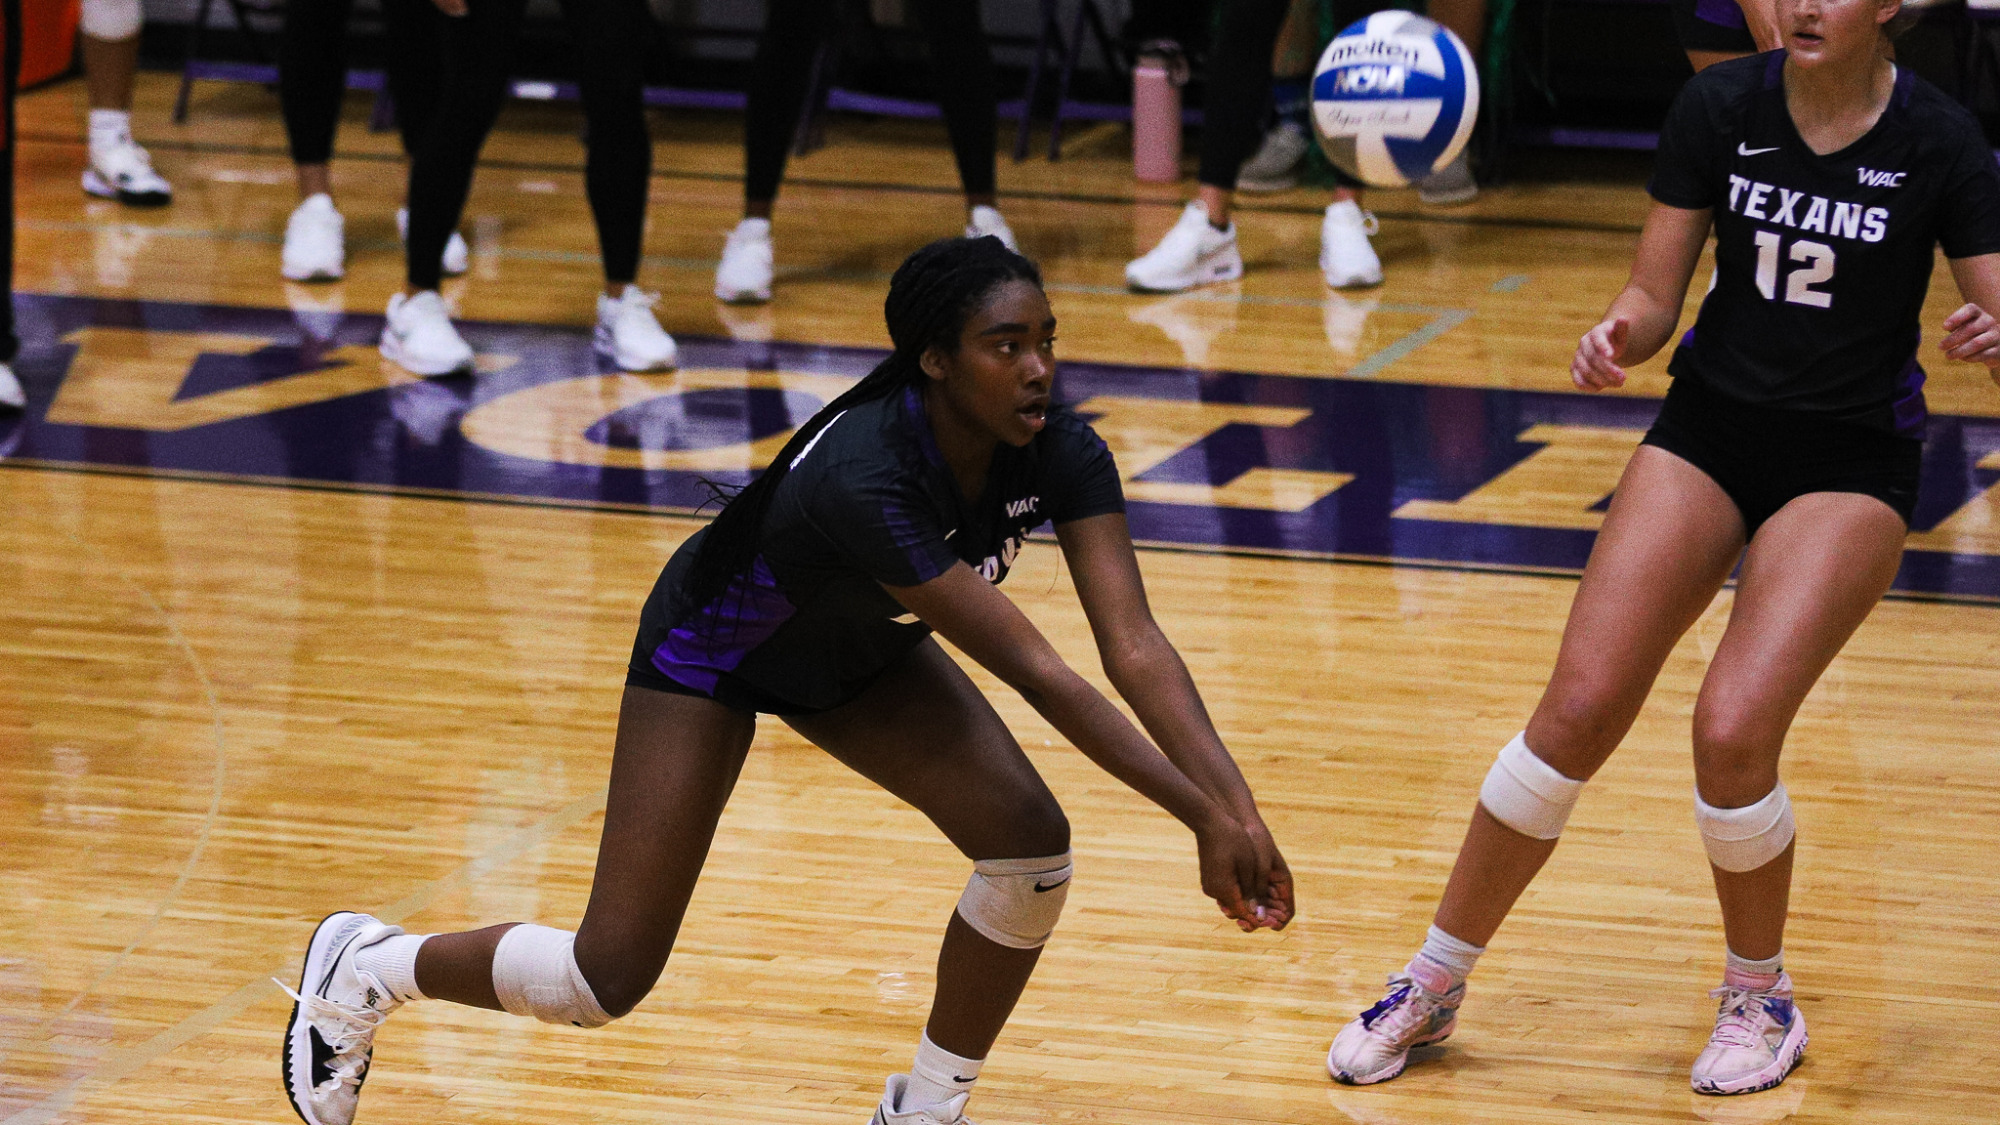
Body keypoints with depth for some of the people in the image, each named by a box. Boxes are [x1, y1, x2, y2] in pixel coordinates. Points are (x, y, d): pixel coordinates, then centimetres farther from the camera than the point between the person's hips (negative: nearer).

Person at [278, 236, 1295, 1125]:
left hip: (857, 649, 6)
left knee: (1030, 842, -15)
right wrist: (1204, 819, -42)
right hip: (711, 652, -6)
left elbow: (1135, 646, -30)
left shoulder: (1059, 452, -24)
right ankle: (364, 969, 23)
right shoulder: (867, 481, -43)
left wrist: (1240, 808, -42)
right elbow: (1037, 674, -43)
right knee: (609, 981, -6)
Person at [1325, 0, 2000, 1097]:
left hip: (1851, 461, -3)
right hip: (1708, 429, 3)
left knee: (1732, 730, -19)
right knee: (1578, 710, -8)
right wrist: (1619, 334, -21)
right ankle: (1434, 984, 9)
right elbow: (1655, 293, 1)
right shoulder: (1720, 106, -5)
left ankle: (1761, 1000, 7)